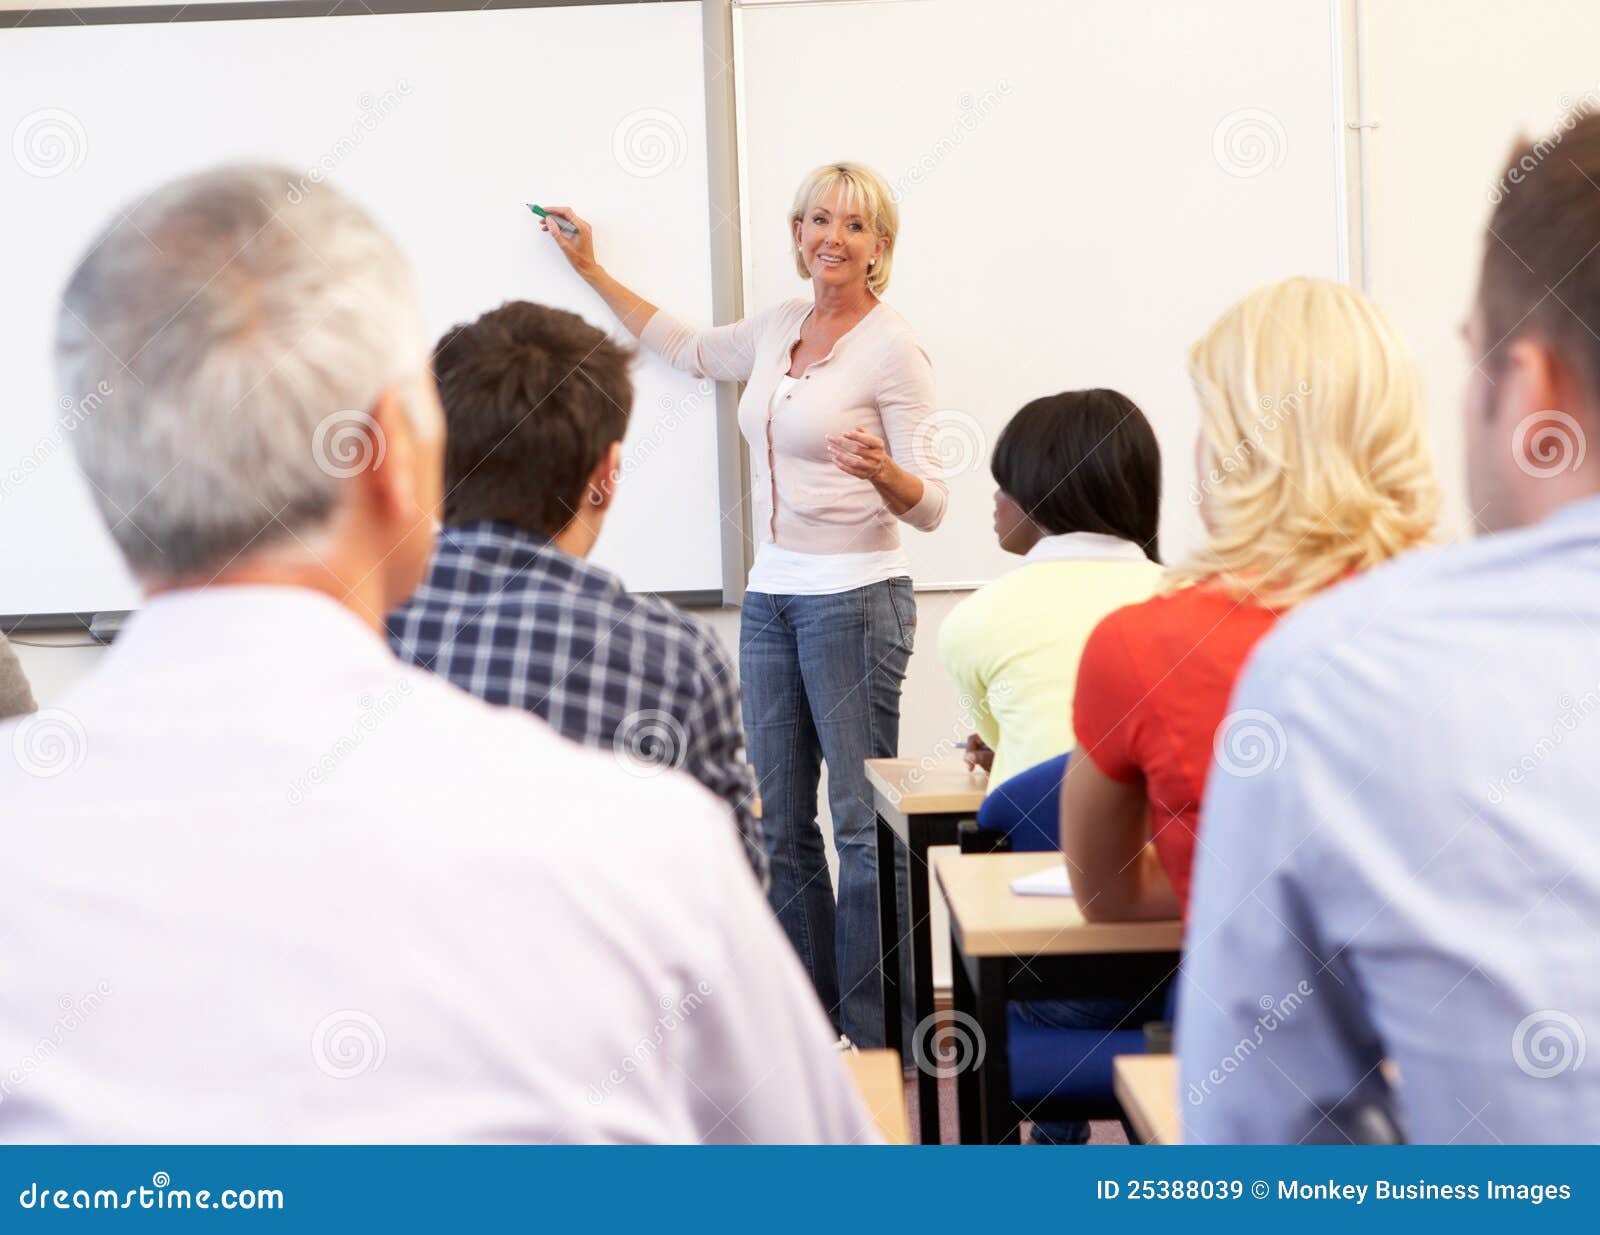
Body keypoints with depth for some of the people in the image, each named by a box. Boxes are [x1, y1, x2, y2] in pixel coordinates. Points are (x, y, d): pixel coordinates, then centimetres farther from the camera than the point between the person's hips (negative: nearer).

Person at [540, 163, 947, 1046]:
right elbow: (689, 348, 31)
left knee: (863, 821, -6)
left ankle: (873, 1034, 1)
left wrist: (882, 470, -31)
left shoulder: (893, 350, -8)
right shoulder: (780, 327, 12)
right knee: (779, 823, 8)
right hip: (771, 594, 7)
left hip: (855, 597, -7)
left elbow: (930, 505, -9)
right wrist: (592, 271, 34)